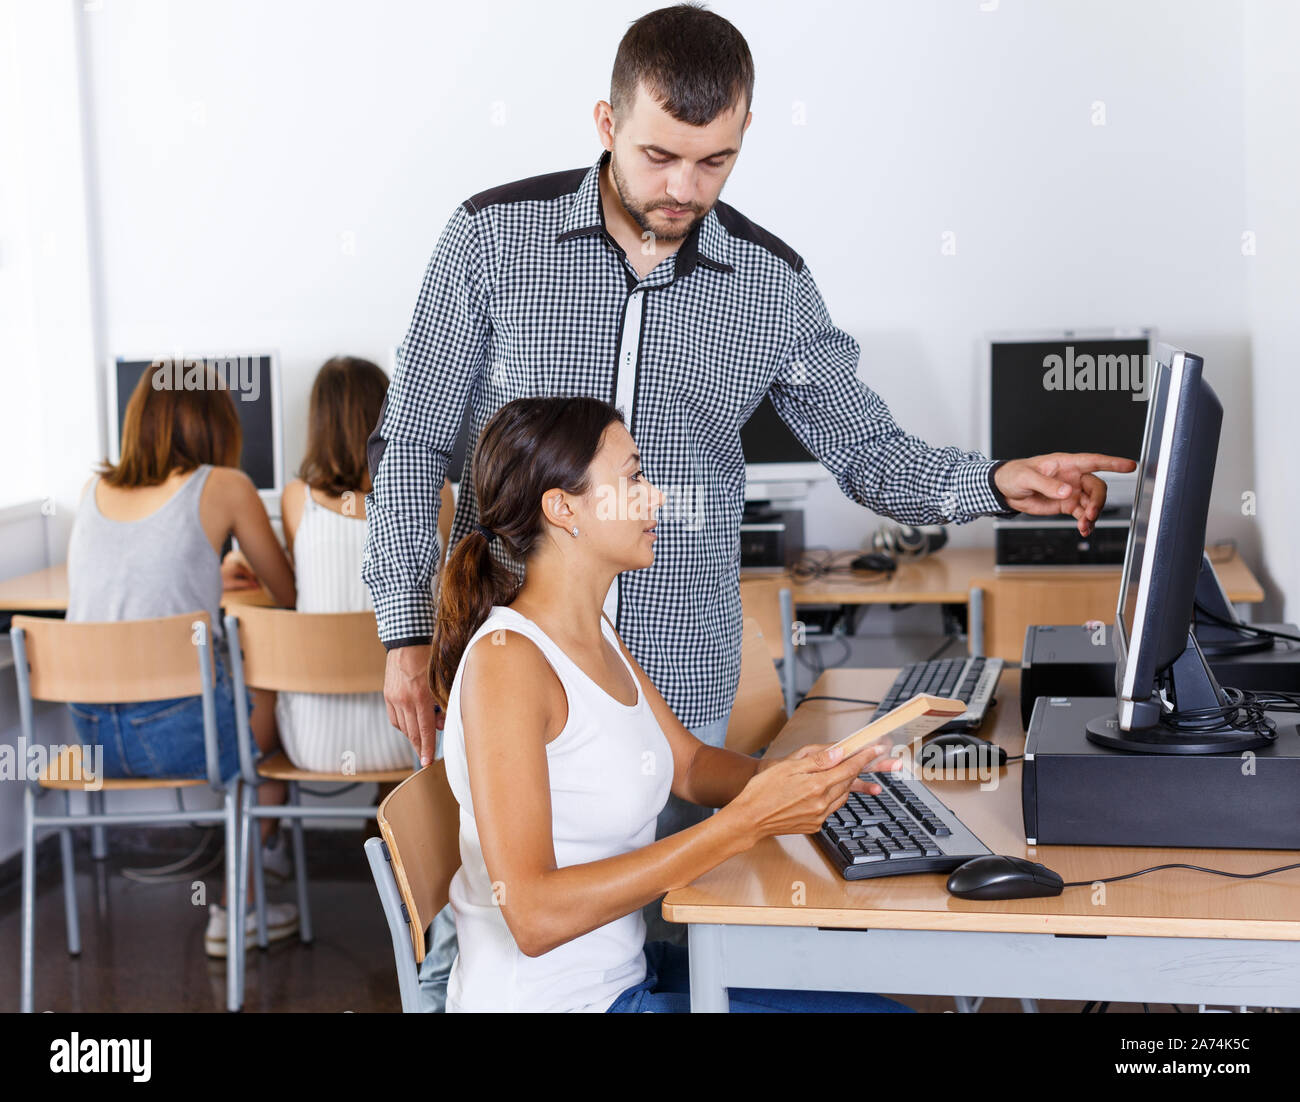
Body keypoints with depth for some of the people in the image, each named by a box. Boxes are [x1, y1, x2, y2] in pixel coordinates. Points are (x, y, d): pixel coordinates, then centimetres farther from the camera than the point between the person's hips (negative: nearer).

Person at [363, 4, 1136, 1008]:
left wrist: (997, 482, -12)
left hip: (679, 686, 2)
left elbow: (872, 453, 8)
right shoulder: (494, 237, -4)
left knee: (658, 941, 10)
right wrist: (407, 632, -3)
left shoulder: (773, 285, 1)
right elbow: (413, 443, 1)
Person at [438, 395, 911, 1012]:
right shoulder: (505, 660, -23)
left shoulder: (594, 632, 5)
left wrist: (777, 775, -6)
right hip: (549, 997, -8)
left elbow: (689, 764, 17)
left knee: (882, 1000, 10)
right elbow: (534, 915, -29)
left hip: (622, 970, 9)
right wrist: (745, 824, -29)